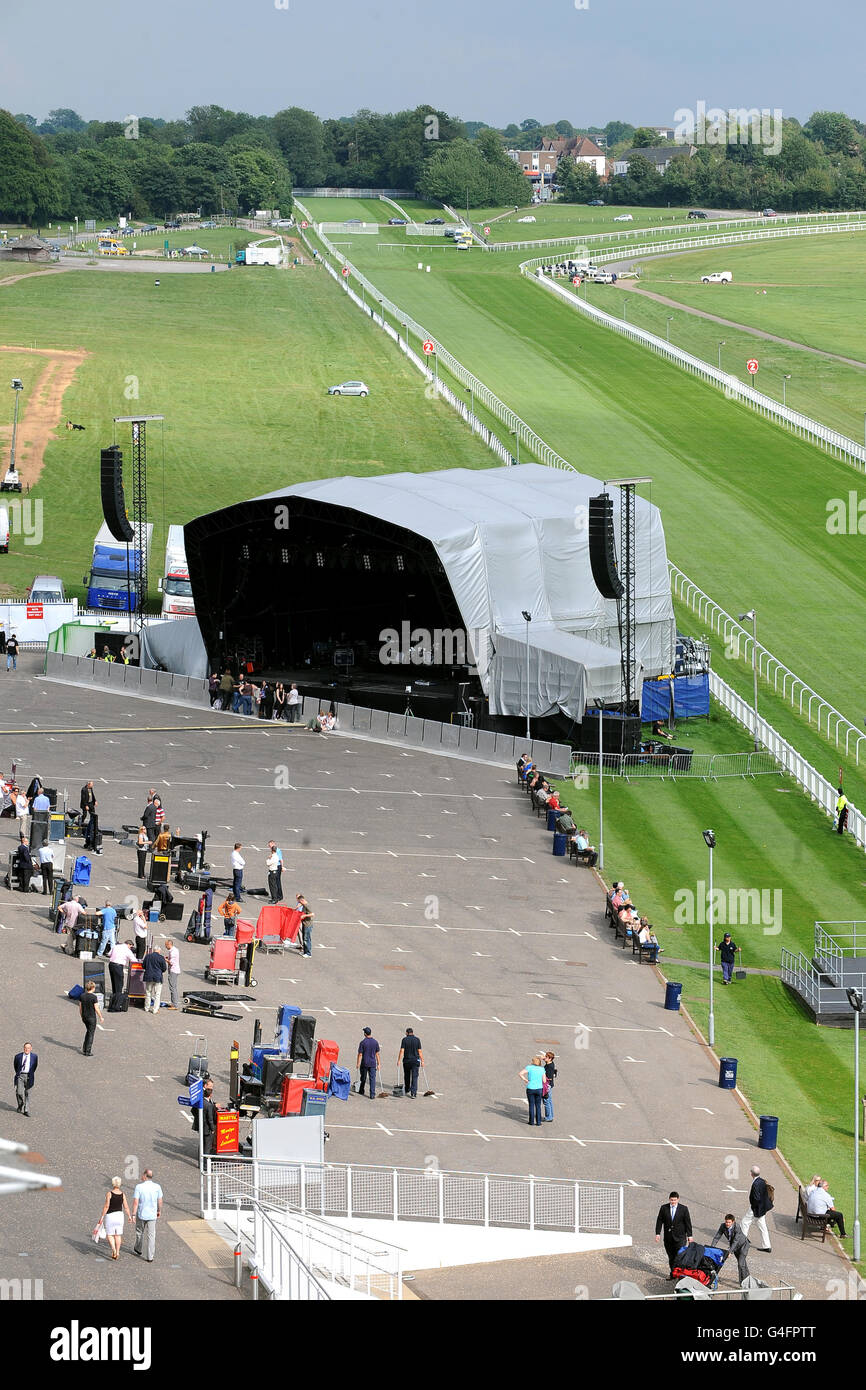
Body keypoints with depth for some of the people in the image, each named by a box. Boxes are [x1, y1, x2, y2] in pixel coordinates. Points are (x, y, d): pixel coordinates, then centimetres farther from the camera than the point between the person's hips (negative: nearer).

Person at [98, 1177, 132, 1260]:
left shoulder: (109, 1194, -13)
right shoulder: (122, 1194, -3)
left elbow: (106, 1206, -15)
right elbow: (126, 1207, -1)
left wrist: (102, 1217, -8)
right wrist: (129, 1216, 13)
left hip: (110, 1215, -4)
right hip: (120, 1215, 4)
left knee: (109, 1235, 6)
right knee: (118, 1235, 14)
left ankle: (113, 1250, -14)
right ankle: (117, 1252, 16)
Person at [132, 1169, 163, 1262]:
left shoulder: (139, 1187, -15)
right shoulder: (157, 1187, -8)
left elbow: (135, 1202, -16)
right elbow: (160, 1201, 2)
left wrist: (133, 1214, -10)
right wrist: (159, 1211, 19)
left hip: (141, 1214, -1)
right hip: (152, 1215, 1)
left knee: (139, 1232, 22)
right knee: (151, 1236, 5)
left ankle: (137, 1249, 42)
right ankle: (150, 1257, 2)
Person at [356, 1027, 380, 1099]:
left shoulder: (362, 1042, -10)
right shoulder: (375, 1042, -1)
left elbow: (360, 1054, -9)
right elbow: (377, 1054, 3)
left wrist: (358, 1064, -4)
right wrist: (378, 1064, 9)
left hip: (364, 1063, -1)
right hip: (372, 1063, 1)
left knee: (363, 1078, 16)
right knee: (372, 1079, -1)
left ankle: (361, 1091, 34)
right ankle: (372, 1095, -7)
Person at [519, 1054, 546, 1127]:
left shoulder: (529, 1067, -4)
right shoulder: (542, 1069, 2)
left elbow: (520, 1073, -13)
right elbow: (544, 1081, 2)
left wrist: (525, 1080, -2)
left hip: (530, 1088, -1)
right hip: (539, 1088, 2)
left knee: (531, 1105, 8)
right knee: (538, 1106, 9)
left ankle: (532, 1121, 11)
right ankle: (538, 1122, 7)